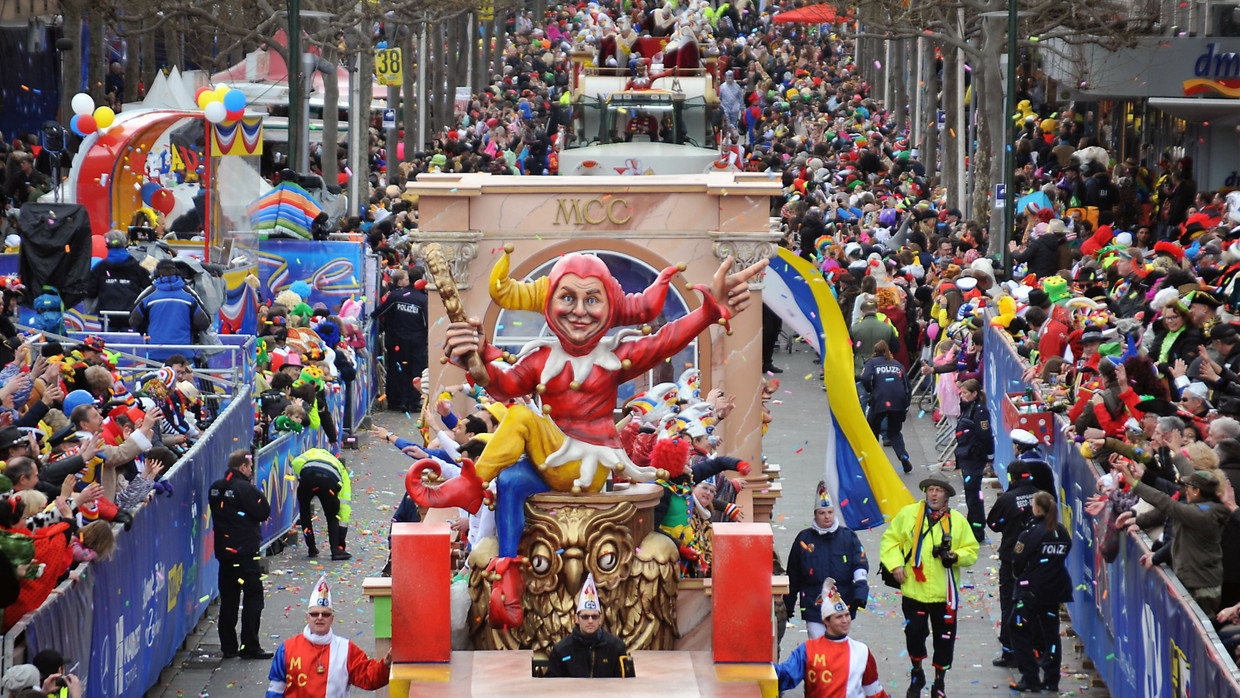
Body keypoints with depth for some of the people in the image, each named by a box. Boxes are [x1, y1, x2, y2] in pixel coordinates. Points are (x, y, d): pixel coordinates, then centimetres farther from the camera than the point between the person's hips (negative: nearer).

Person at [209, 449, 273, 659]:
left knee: (228, 598, 13)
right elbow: (263, 512, -13)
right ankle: (250, 647, -5)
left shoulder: (216, 488, 8)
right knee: (253, 596, -2)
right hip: (245, 550, -8)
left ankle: (228, 646, 15)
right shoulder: (245, 488, -16)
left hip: (223, 549, 8)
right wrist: (259, 495, 2)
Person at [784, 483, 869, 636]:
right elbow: (792, 577, 11)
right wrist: (788, 605, 13)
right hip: (813, 606, -1)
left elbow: (861, 568, 2)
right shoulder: (803, 539, 5)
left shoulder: (848, 537, 5)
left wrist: (860, 595, -12)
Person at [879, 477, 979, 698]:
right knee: (914, 631, -5)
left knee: (944, 638, 5)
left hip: (944, 593, 1)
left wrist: (955, 556, -14)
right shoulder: (908, 514, 3)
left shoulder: (958, 521, 4)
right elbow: (890, 540, 9)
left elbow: (971, 552, 7)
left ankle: (939, 680, 22)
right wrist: (895, 564, -5)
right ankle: (917, 673, 19)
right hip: (913, 589, -1)